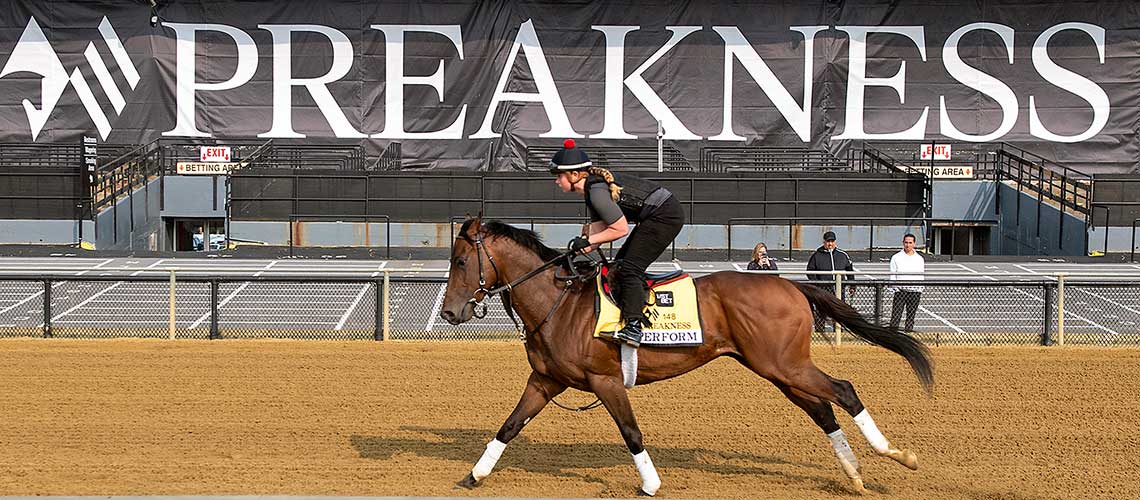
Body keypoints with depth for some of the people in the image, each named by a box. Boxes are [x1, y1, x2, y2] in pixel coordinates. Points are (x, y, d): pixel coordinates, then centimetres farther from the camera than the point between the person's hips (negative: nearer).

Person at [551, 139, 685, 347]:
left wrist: (587, 241, -13)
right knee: (621, 263, 16)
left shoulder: (597, 191, -21)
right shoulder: (594, 184, 10)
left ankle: (633, 326, -19)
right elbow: (598, 227, 11)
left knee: (630, 268, -15)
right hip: (658, 215, 11)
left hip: (665, 216, -11)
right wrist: (582, 246, -5)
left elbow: (621, 229, -18)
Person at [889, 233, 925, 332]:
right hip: (900, 290, -2)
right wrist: (894, 289, -6)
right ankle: (893, 329, -10)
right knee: (896, 313, -10)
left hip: (915, 291, 2)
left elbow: (921, 276, 15)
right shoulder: (896, 257, 7)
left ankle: (909, 329, 7)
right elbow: (892, 276, 5)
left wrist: (920, 290, 7)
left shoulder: (919, 259, 13)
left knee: (911, 314, 3)